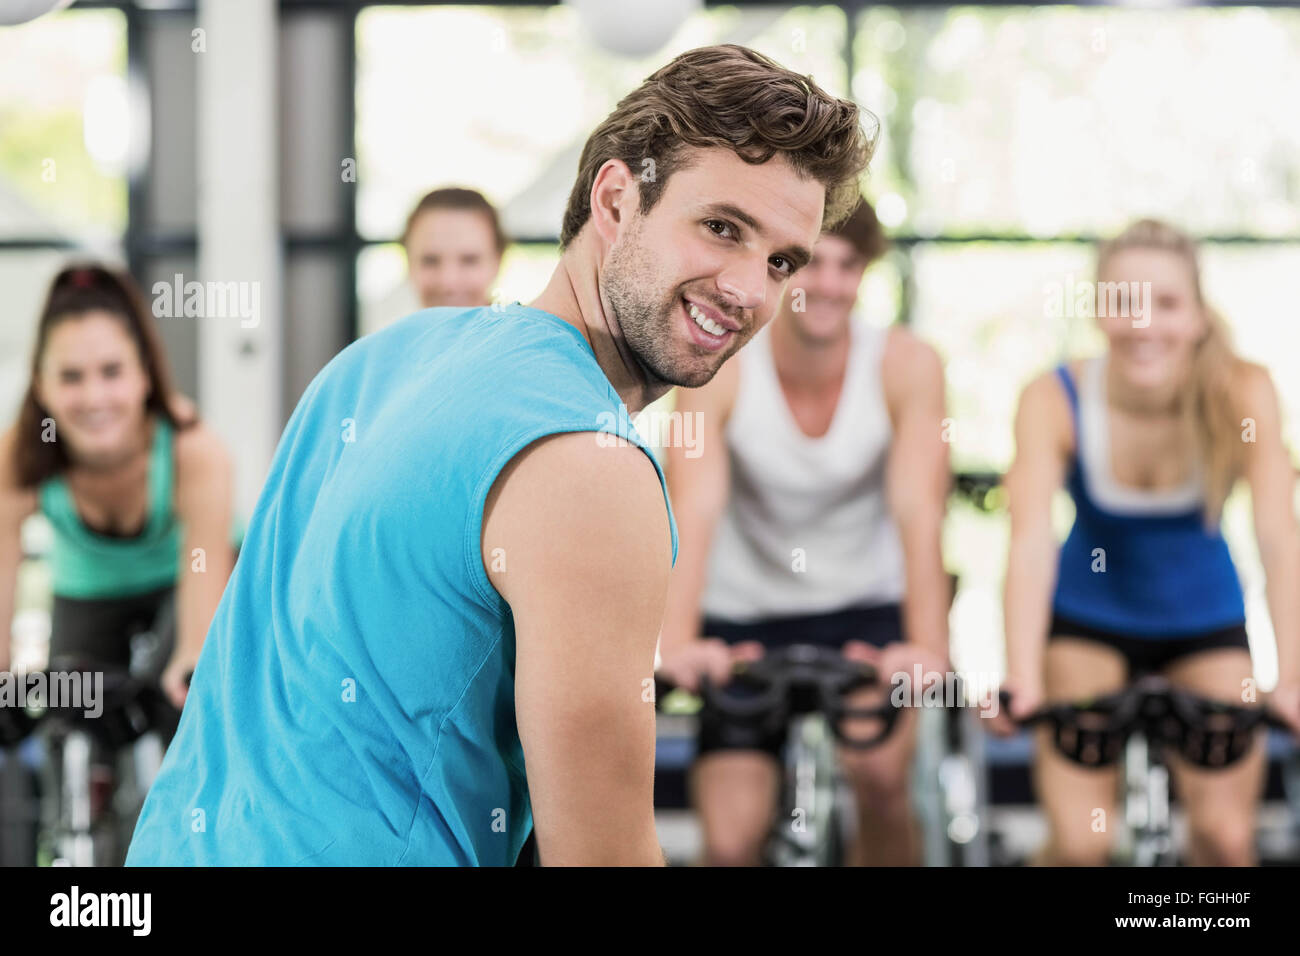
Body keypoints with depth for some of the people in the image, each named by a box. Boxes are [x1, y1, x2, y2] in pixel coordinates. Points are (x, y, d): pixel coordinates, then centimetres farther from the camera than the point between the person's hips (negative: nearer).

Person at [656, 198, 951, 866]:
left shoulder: (905, 366, -16)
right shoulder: (720, 367, -17)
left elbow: (919, 512, -27)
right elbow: (693, 511, -31)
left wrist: (928, 646, -44)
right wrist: (677, 641, -48)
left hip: (866, 608, 0)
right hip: (746, 617, 0)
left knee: (879, 772, -28)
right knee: (730, 841, -9)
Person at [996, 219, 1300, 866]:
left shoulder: (1242, 393, -23)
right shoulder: (1054, 401, -25)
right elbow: (1031, 542, -36)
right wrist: (1024, 682, -50)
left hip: (1204, 621, 1)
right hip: (1089, 620, -1)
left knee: (1226, 836, -8)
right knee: (1079, 842, -14)